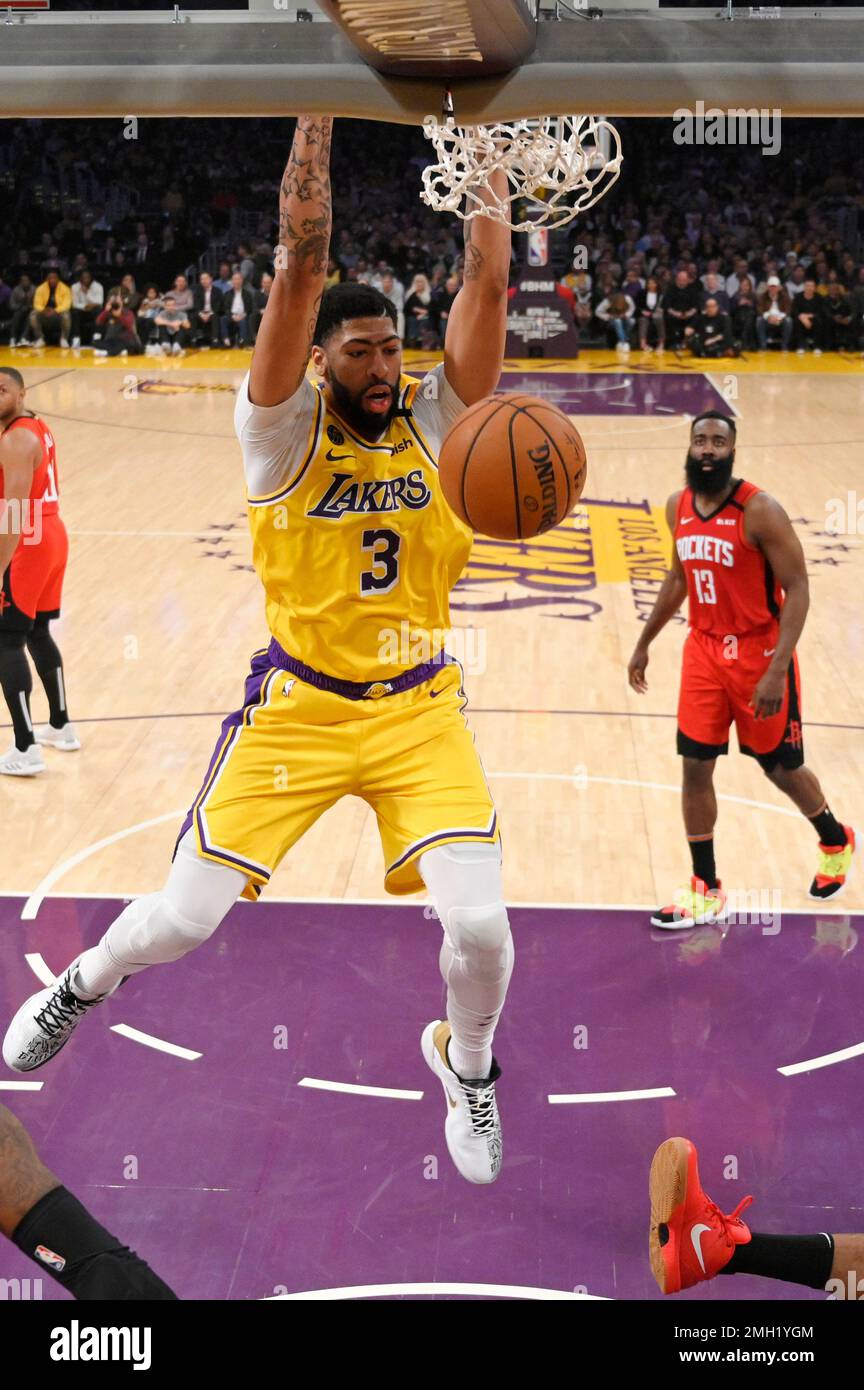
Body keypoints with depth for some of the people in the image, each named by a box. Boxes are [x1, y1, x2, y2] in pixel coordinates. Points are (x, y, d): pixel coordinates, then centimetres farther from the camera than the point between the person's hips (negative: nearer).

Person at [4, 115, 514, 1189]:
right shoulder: (285, 431, -9)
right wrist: (315, 119, -21)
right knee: (180, 918, 2)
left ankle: (466, 1063, 22)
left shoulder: (436, 423, -3)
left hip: (418, 707, 1)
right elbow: (301, 264, -20)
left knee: (478, 922, -12)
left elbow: (486, 284, -13)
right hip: (297, 703, -1)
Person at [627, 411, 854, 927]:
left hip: (758, 653, -5)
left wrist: (777, 671, -27)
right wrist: (645, 643, 20)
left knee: (781, 767, 9)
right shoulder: (678, 507, 1)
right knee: (695, 766, 2)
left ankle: (837, 841, 39)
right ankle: (706, 890, 14)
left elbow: (797, 589, -19)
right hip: (704, 651, 5)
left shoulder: (759, 510, -19)